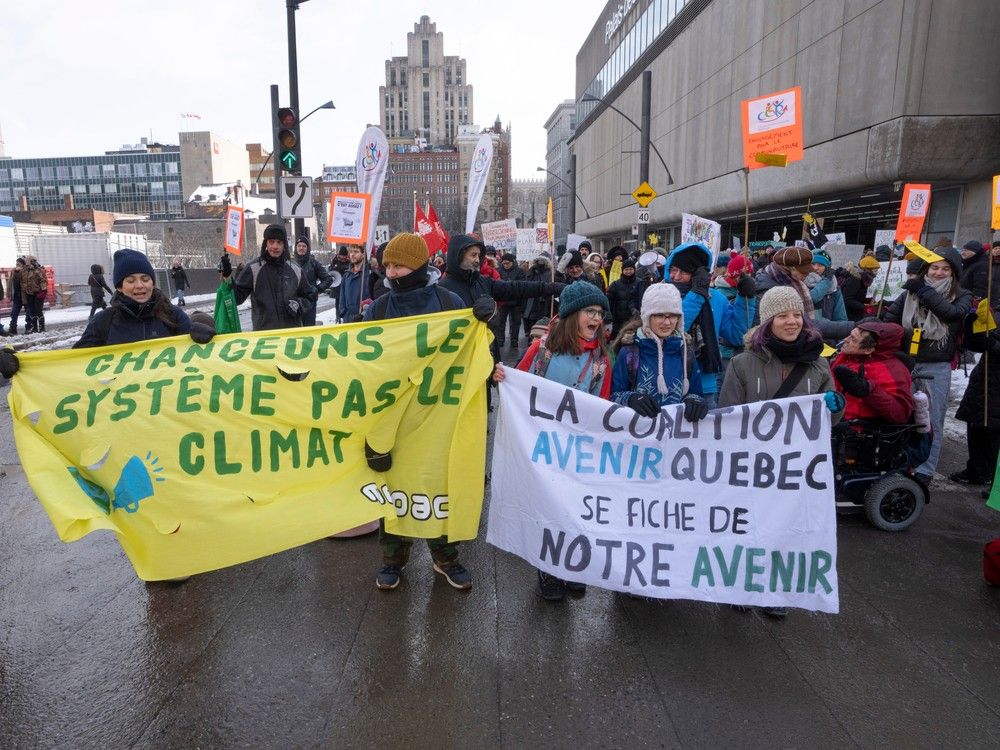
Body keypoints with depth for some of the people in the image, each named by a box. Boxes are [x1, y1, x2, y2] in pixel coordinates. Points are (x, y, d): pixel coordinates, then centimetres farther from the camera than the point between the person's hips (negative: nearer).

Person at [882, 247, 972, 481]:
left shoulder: (962, 296, 2)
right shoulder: (910, 292, 4)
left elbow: (952, 313, -19)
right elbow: (889, 317, 4)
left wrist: (924, 291, -15)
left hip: (937, 367, -1)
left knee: (933, 420, 4)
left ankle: (925, 470, 15)